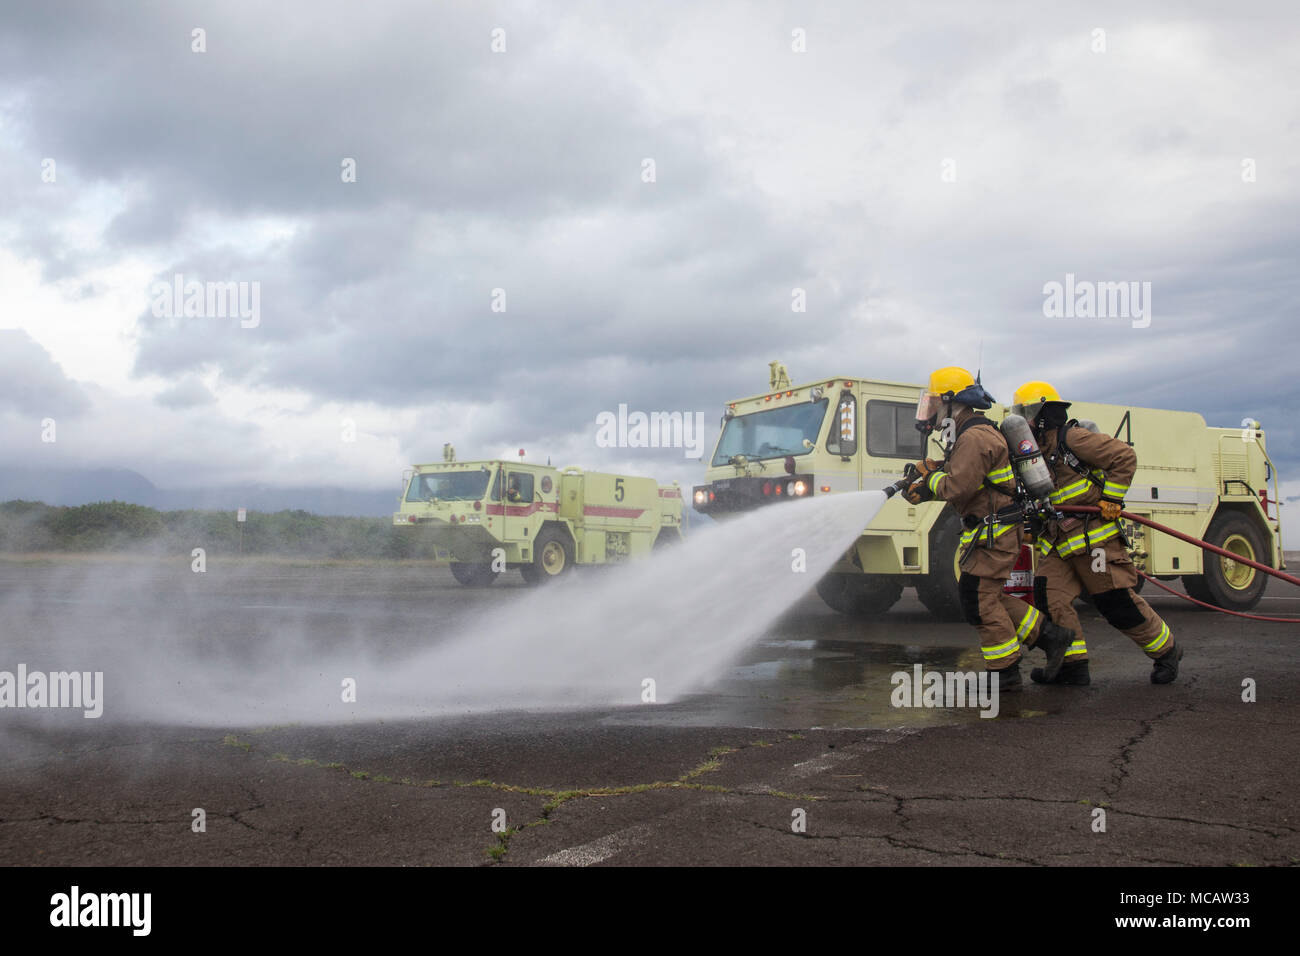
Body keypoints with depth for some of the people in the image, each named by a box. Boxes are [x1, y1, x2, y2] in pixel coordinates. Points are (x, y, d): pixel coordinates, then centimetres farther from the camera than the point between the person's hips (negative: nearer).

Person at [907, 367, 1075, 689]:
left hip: (993, 534, -11)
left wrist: (933, 476, -7)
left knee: (980, 600, -5)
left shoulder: (974, 437, -19)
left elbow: (957, 489, -26)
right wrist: (926, 489, 11)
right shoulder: (969, 434, 16)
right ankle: (1050, 635, 17)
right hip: (987, 530, 11)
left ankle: (1006, 672, 3)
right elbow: (964, 481, 24)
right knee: (986, 596, 14)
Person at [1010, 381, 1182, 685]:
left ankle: (1166, 650, 16)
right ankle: (1073, 665, 0)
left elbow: (1125, 456, -14)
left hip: (1093, 537, -8)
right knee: (1050, 597, -6)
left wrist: (1111, 499, -14)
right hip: (1058, 544, 8)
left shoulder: (1072, 438, -9)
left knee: (1117, 602, -4)